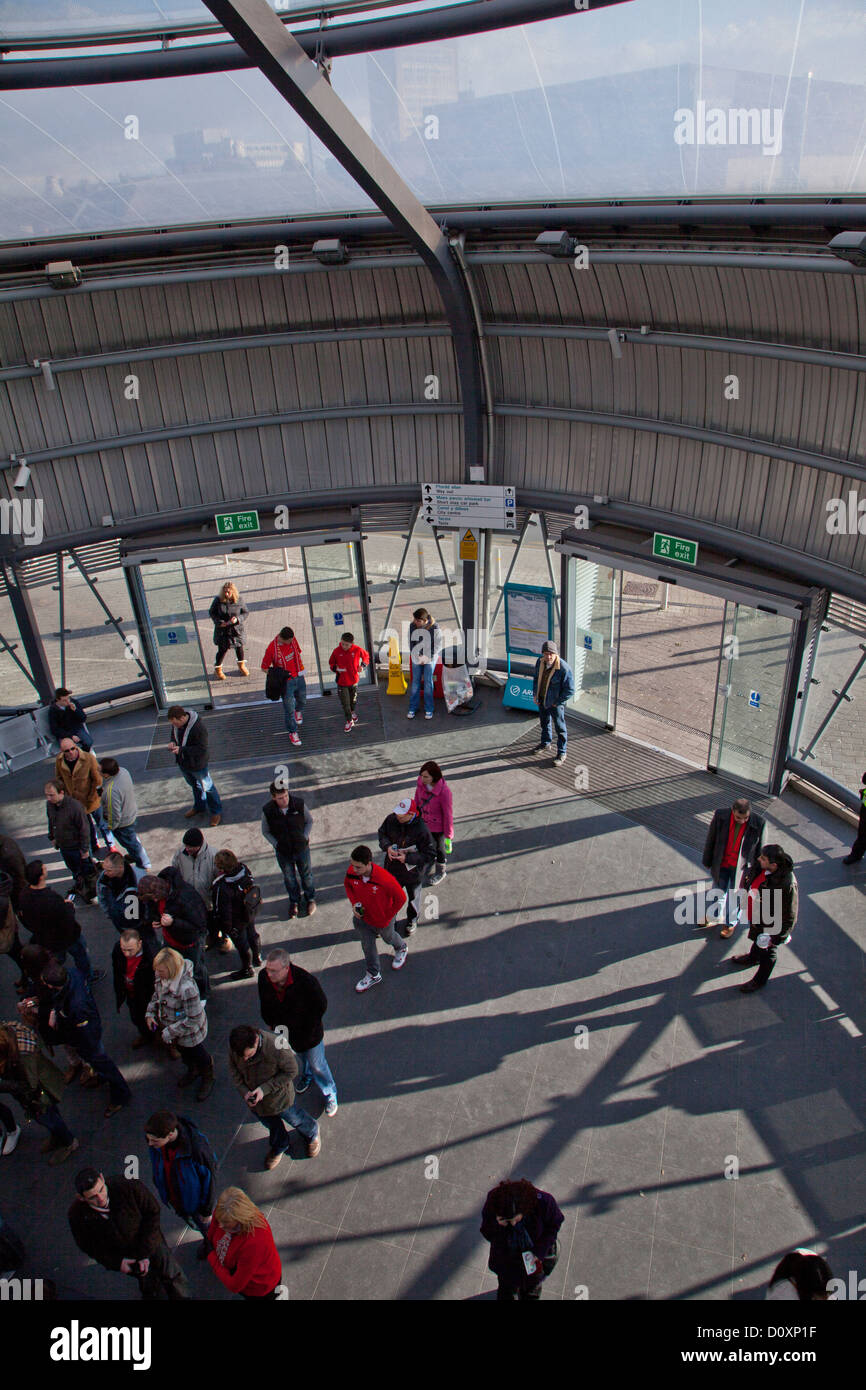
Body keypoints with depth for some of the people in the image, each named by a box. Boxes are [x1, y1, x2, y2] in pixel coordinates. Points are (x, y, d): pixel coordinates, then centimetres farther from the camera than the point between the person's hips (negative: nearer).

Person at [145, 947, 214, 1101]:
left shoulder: (186, 987, -43)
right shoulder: (160, 976, -20)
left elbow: (194, 1019, -33)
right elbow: (157, 993, 4)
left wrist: (170, 1032, -27)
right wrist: (150, 1013, -7)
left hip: (190, 1032, -7)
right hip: (170, 1024, 7)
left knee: (199, 1056, 22)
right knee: (184, 1053, 33)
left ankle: (208, 1079, 53)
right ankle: (193, 1071, 64)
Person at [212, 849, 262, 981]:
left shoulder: (222, 887, -38)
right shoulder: (244, 869, -20)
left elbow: (223, 911, -27)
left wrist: (225, 927, -12)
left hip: (237, 922, -7)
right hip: (251, 914, 7)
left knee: (242, 944, 17)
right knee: (252, 935, 31)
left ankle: (247, 969, 40)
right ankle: (257, 958, 56)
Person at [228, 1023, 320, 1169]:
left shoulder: (276, 1046, -40)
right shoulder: (233, 1046, -27)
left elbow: (291, 1072, -24)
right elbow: (233, 1069, -6)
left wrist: (265, 1089, -29)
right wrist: (244, 1091, -19)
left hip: (278, 1096, -3)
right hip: (254, 1098, 4)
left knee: (295, 1119, 23)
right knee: (271, 1124, 29)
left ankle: (312, 1134, 57)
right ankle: (279, 1147, 61)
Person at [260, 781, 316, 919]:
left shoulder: (299, 804, -22)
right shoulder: (267, 811, -22)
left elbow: (309, 821, -3)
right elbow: (265, 831, -5)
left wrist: (305, 837, -12)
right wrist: (276, 844, -14)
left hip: (302, 848, 0)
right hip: (283, 851, 0)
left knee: (306, 874, 20)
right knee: (289, 878, 21)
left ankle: (310, 898, 47)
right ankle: (294, 901, 47)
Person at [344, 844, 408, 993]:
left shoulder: (385, 879, -40)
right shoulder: (351, 872, -25)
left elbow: (401, 898, -24)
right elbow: (347, 885, 1)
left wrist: (387, 917, -14)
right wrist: (354, 903, -13)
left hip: (383, 919, -3)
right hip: (363, 917, 3)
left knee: (388, 937, 27)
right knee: (367, 946, 18)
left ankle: (401, 948, 63)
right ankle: (373, 975, 43)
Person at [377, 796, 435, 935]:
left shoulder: (421, 829, -32)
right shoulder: (391, 820, -18)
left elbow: (430, 855, -24)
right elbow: (382, 833, 3)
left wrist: (407, 858, -30)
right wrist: (387, 846, -17)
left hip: (413, 873, -3)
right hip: (393, 869, 3)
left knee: (413, 898, 24)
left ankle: (411, 921, 53)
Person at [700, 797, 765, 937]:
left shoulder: (759, 823, -26)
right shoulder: (720, 815, -22)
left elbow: (759, 848, -10)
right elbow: (711, 839, -7)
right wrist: (707, 861, 4)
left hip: (741, 867, -2)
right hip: (721, 864, 2)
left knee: (735, 897, 18)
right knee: (719, 890, 23)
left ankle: (732, 922, 46)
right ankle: (715, 916, 52)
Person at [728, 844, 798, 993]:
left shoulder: (787, 884, -40)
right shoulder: (760, 868, -20)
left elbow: (788, 918, -28)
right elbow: (748, 879, 5)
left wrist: (776, 938, -20)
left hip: (770, 926, -7)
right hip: (756, 919, 7)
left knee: (767, 953, 22)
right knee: (757, 941, 35)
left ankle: (760, 980, 47)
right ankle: (753, 957, 66)